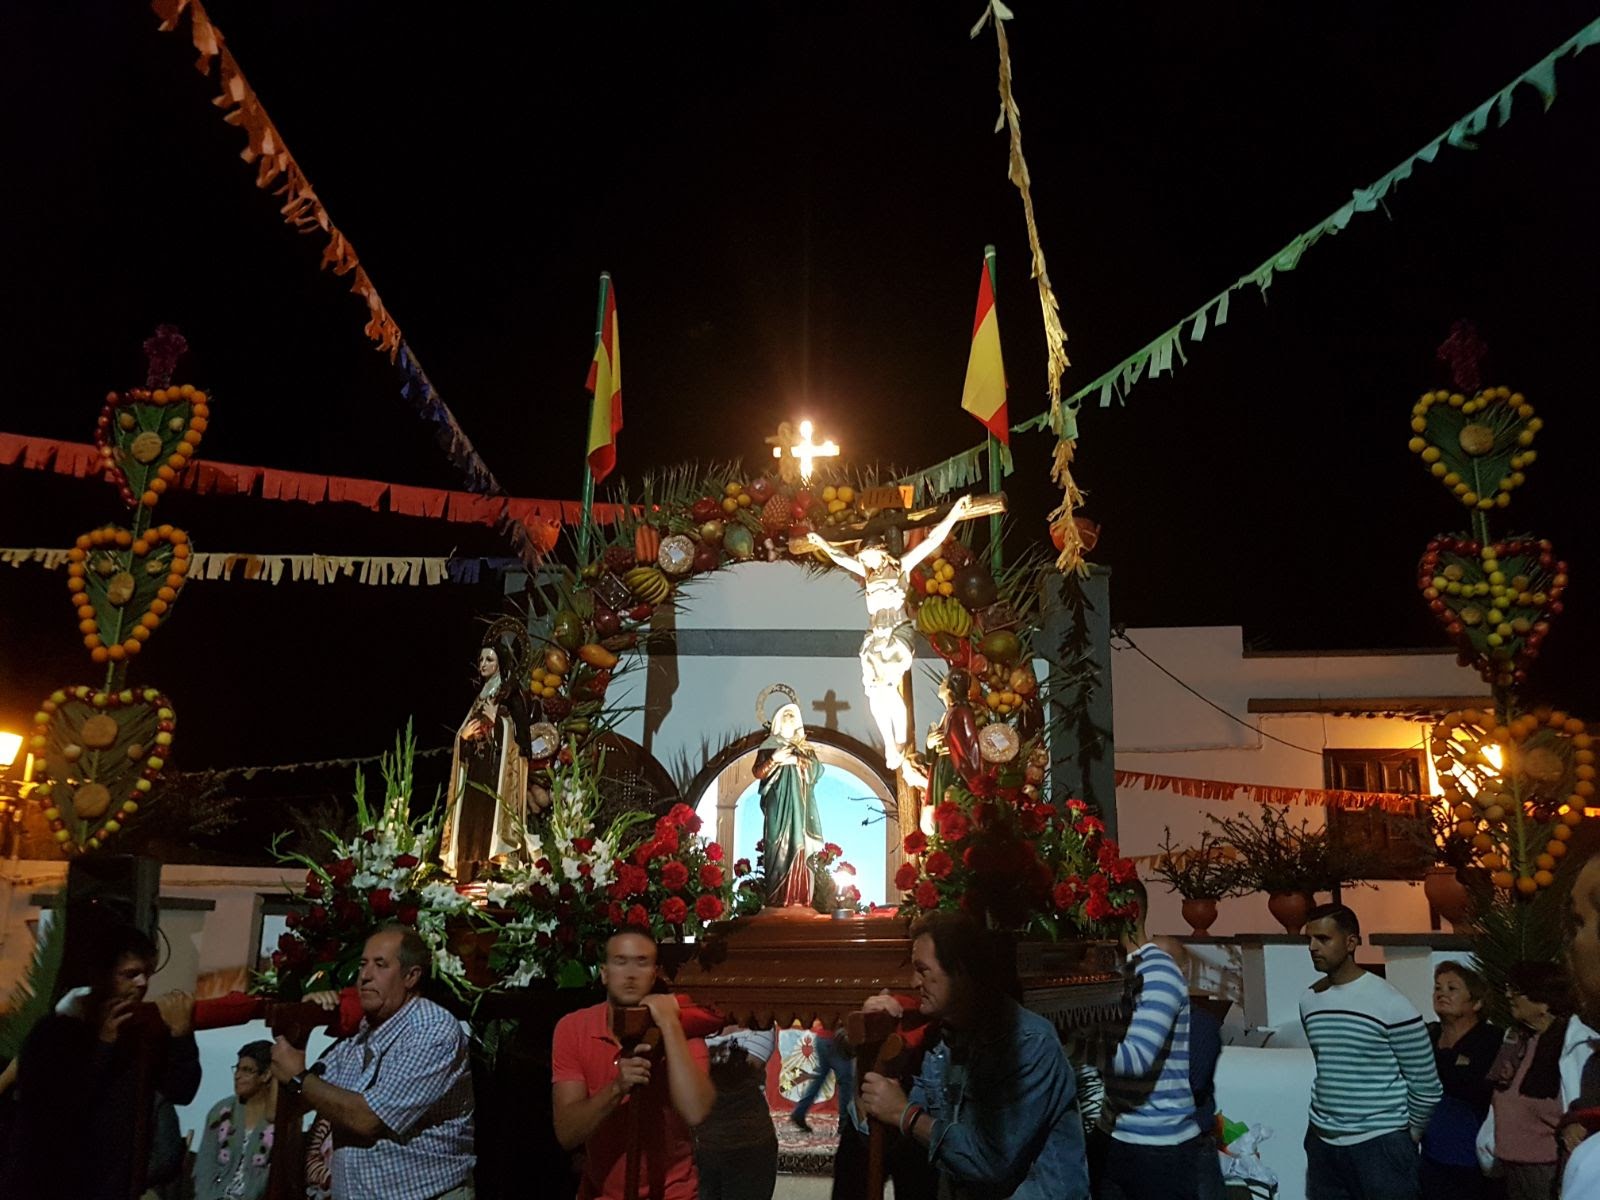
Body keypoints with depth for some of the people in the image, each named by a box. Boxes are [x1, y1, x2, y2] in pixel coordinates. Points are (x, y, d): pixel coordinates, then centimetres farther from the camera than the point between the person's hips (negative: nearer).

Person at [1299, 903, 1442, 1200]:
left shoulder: (1390, 1004, -14)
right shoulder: (1309, 1000, 4)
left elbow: (1425, 1084, -6)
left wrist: (1409, 1135, 3)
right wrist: (1330, 1116, 17)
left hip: (1380, 1145, -5)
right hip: (1322, 1142, 6)